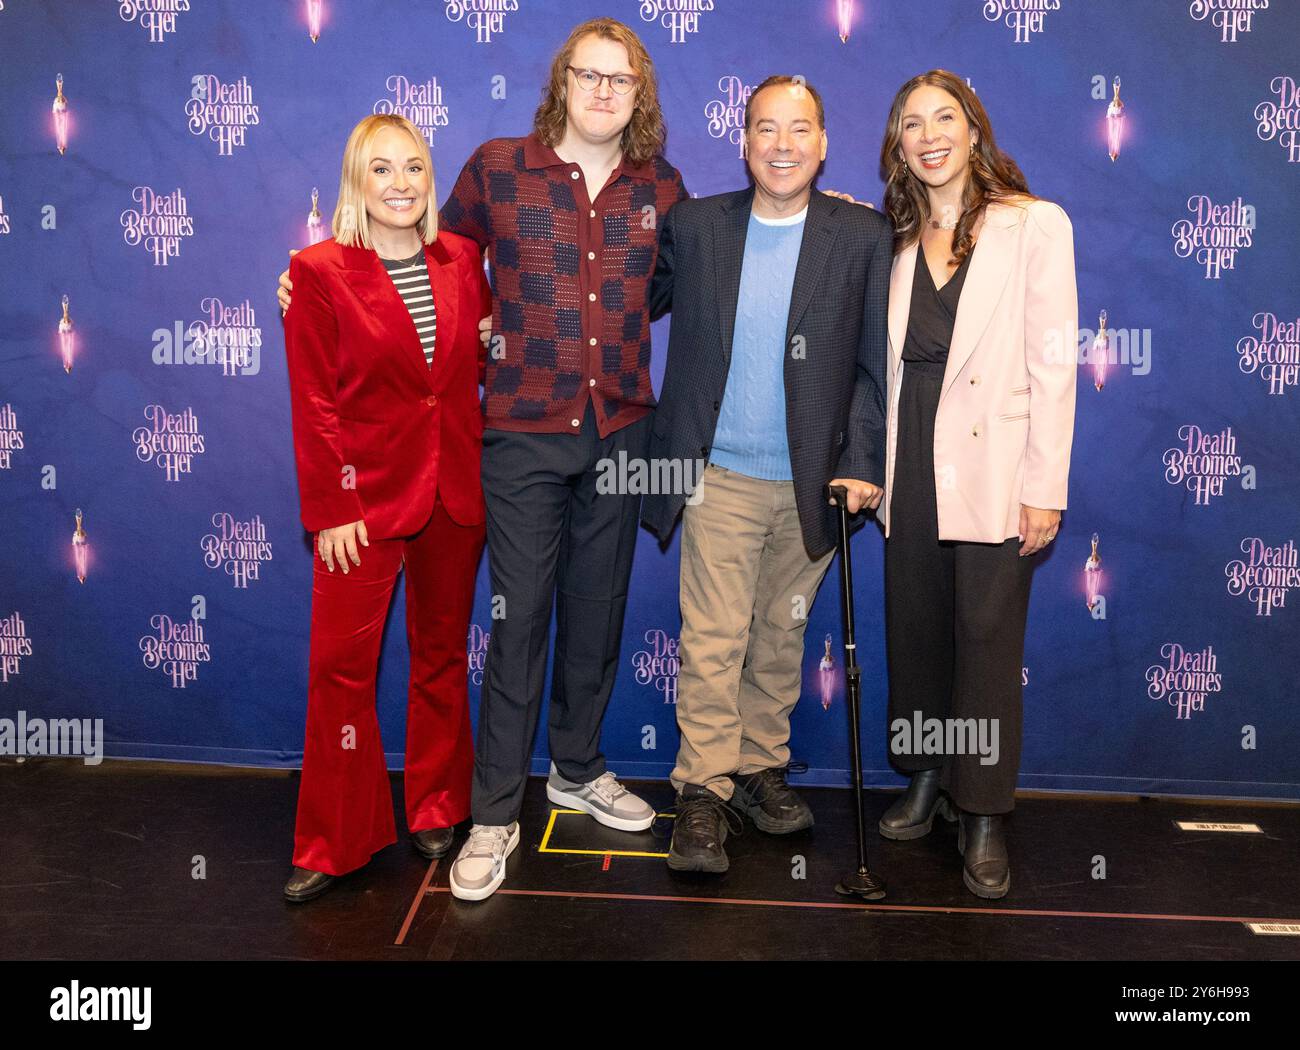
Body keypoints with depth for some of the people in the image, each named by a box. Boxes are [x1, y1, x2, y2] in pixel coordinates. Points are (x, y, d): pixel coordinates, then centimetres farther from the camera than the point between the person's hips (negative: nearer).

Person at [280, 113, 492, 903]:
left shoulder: (462, 259, 5)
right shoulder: (320, 272, -5)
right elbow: (315, 404, -8)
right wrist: (329, 511, -11)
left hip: (456, 492, 4)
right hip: (367, 496, -3)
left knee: (443, 653, 15)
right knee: (343, 666, 0)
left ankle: (437, 809, 33)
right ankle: (335, 843, 16)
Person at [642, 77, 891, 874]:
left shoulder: (865, 236, 1)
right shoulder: (694, 226, 3)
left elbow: (876, 362, 0)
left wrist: (864, 466, -7)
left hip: (814, 480, 1)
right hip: (719, 476, -1)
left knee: (781, 636, 13)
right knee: (712, 640, -2)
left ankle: (760, 769, 30)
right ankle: (703, 793, 11)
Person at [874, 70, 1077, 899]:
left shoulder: (1035, 224, -3)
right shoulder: (898, 239, 10)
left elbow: (1053, 363, -7)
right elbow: (886, 358, 10)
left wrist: (1045, 487, -12)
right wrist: (867, 462, 3)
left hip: (995, 471, -4)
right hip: (912, 467, 5)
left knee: (989, 640, 2)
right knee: (915, 630, 12)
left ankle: (983, 816, 16)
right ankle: (927, 779, 30)